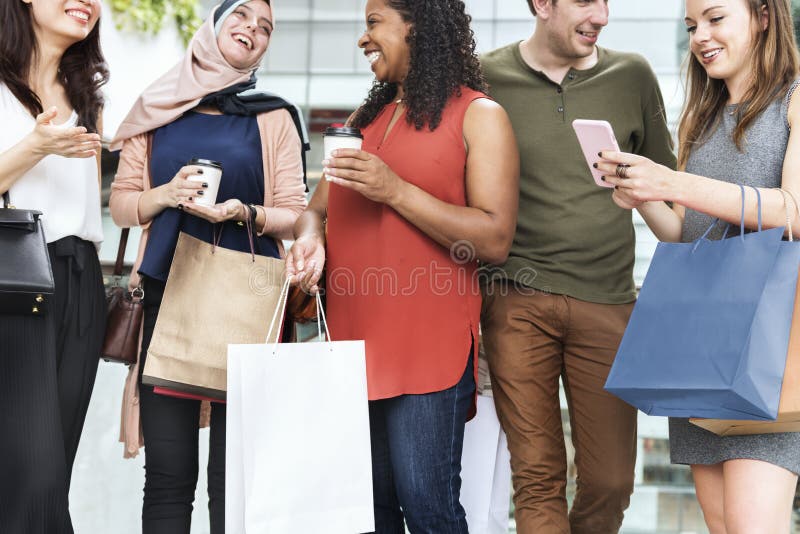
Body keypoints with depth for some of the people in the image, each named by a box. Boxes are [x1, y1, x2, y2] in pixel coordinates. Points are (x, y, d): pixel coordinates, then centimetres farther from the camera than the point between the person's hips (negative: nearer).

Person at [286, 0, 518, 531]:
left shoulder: (479, 116, -1)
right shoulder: (365, 119, 19)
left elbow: (495, 240, -10)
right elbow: (319, 207, 21)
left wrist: (395, 191, -16)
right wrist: (311, 237, -4)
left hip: (429, 348, -6)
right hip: (351, 340, 6)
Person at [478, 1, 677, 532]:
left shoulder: (633, 76, 6)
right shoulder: (485, 79, 2)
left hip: (608, 299, 2)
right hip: (517, 301, -1)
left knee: (611, 480, 2)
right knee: (537, 476, -2)